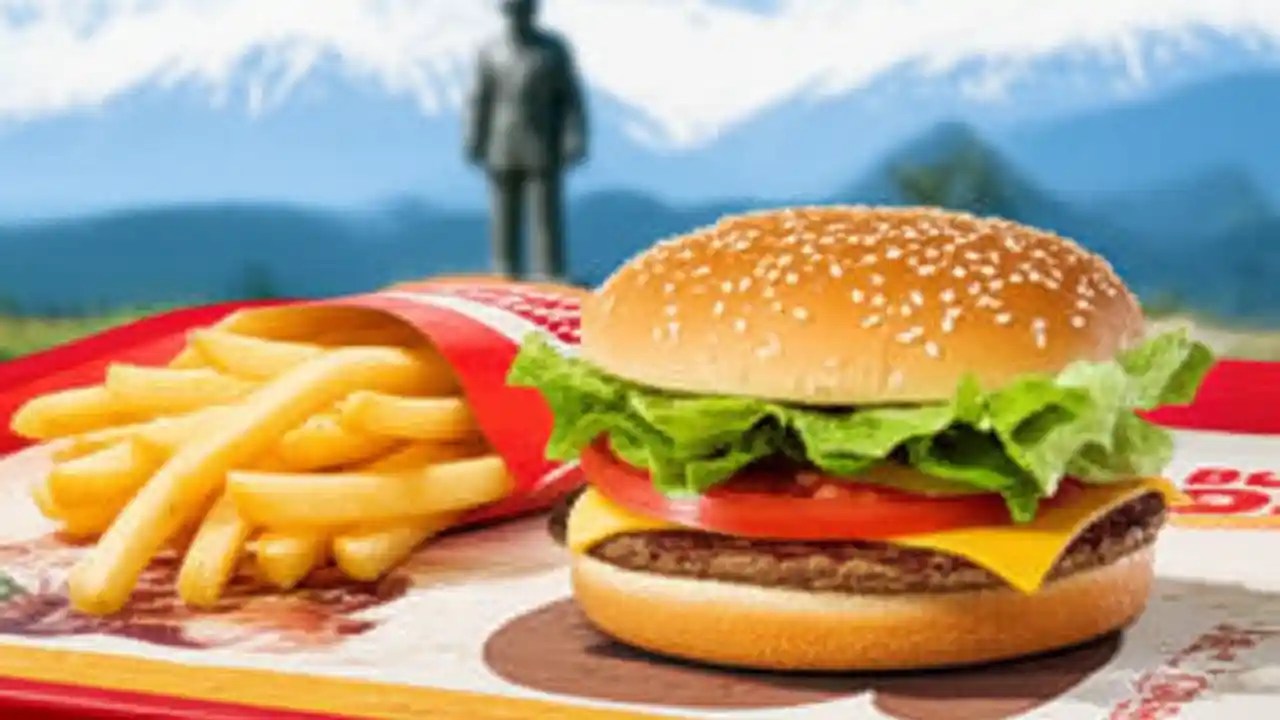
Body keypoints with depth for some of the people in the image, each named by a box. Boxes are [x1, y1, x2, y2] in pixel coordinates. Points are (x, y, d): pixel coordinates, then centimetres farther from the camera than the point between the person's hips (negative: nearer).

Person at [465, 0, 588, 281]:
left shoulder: (554, 49, -1)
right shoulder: (491, 52, 4)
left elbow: (571, 98, -3)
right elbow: (480, 102, 5)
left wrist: (575, 143, -12)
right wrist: (475, 147, 0)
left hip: (543, 154, -2)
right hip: (503, 153, 2)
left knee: (546, 217, -7)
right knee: (505, 223, 3)